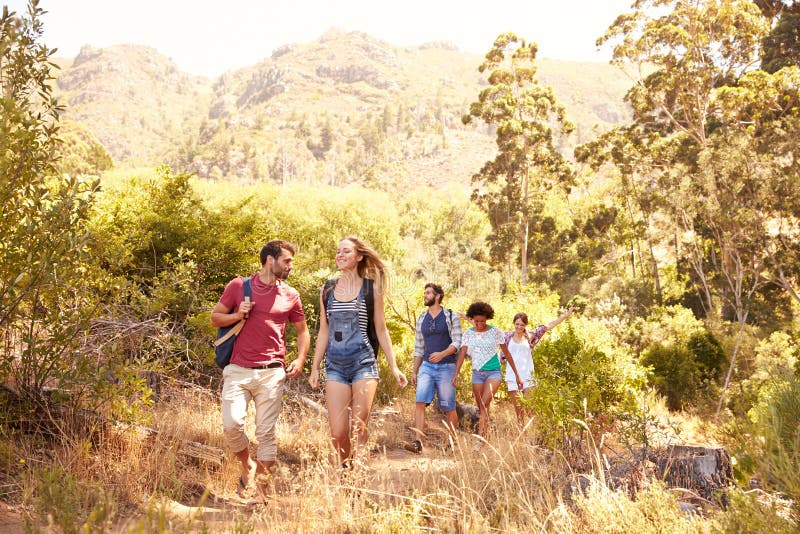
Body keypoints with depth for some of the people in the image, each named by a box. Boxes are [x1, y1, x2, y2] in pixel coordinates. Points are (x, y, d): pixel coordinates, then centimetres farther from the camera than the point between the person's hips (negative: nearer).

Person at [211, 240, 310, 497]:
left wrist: (300, 360, 4)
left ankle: (262, 491, 12)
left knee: (266, 432, -1)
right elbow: (215, 317, 13)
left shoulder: (290, 295, 11)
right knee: (232, 423, -15)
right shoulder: (238, 286, 6)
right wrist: (237, 315, -7)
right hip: (238, 370, -1)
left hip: (272, 373, 1)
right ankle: (247, 466, 15)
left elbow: (303, 331, 20)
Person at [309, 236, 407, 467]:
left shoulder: (371, 288, 3)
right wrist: (315, 368, 11)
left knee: (358, 430, -4)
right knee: (337, 433, -3)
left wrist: (394, 367, 2)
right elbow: (324, 331, 14)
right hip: (335, 365, 2)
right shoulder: (328, 289, 10)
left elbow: (381, 330, 5)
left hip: (363, 364, -2)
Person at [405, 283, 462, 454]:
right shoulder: (421, 319, 12)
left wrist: (442, 354, -24)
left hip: (446, 367, -3)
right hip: (427, 366, 3)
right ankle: (418, 442, -19)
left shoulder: (451, 317, -1)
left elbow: (457, 342, -7)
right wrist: (414, 371, 13)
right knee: (420, 402, -14)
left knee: (449, 407, 3)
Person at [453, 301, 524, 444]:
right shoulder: (468, 334, 2)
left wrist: (517, 375, 6)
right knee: (482, 409, 6)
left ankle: (481, 436, -20)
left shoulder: (496, 332, -3)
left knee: (485, 403, -24)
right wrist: (456, 374, -20)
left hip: (494, 372, -3)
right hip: (477, 373, 3)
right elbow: (462, 354, -6)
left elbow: (507, 353, 4)